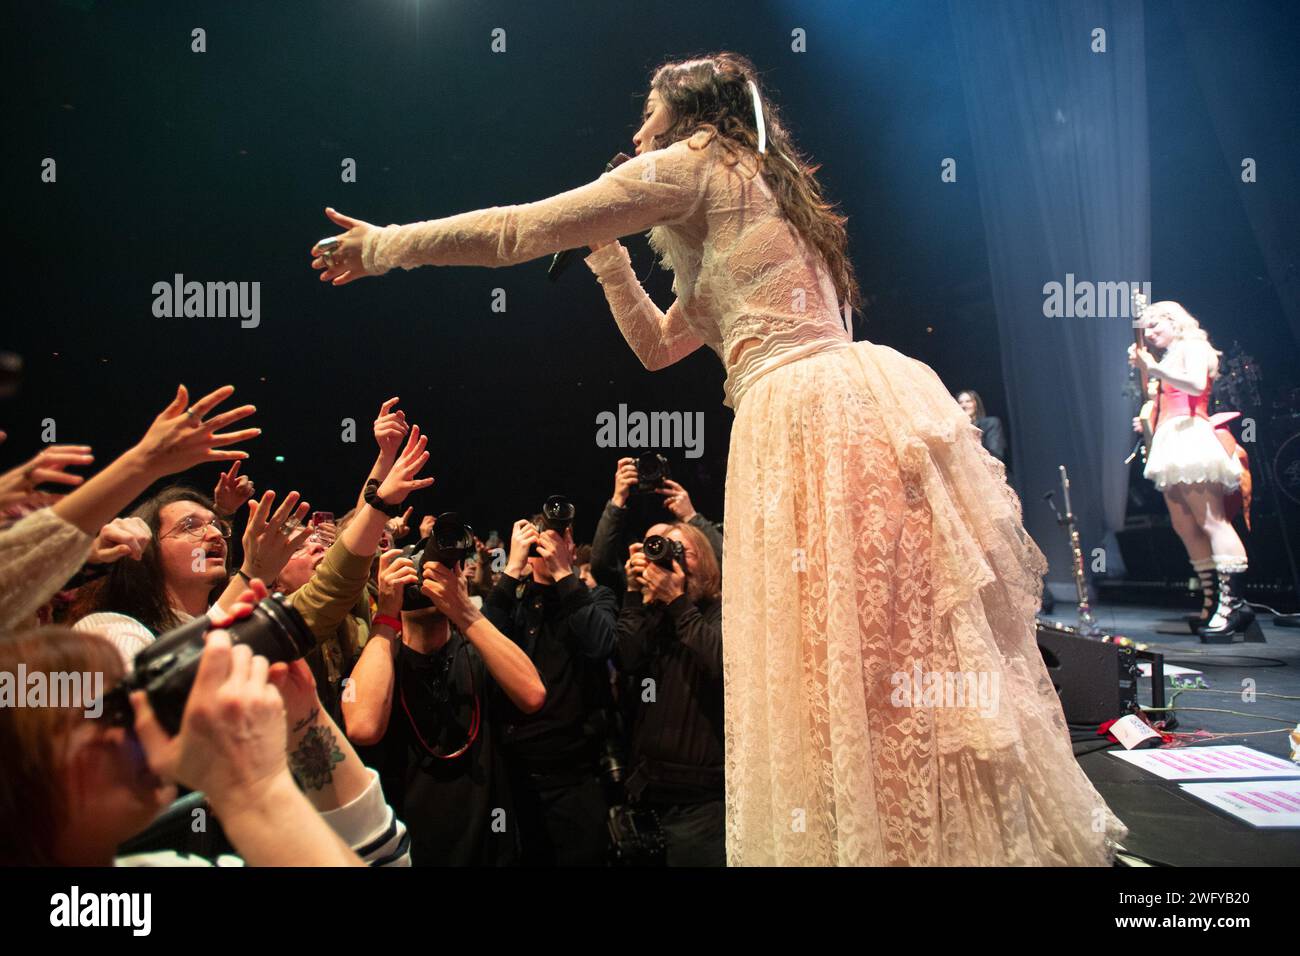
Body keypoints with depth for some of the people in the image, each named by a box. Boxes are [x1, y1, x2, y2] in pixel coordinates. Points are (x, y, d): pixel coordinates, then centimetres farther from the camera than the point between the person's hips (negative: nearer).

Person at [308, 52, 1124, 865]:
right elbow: (659, 345, 33)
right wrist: (606, 249, 32)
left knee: (846, 669, -5)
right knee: (919, 659, 11)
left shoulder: (701, 163, 4)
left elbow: (526, 230, 1)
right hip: (857, 405, 9)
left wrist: (386, 246, 12)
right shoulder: (753, 191, 30)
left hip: (811, 417, -9)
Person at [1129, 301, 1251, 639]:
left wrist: (1154, 368, -18)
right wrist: (1148, 423, 14)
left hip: (1191, 438, -9)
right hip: (1172, 445, 9)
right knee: (1185, 527, 2)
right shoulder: (1168, 360, 26)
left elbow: (1196, 384, -16)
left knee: (1211, 521, -16)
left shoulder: (1193, 347, 3)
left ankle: (1234, 601, -22)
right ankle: (1213, 601, 2)